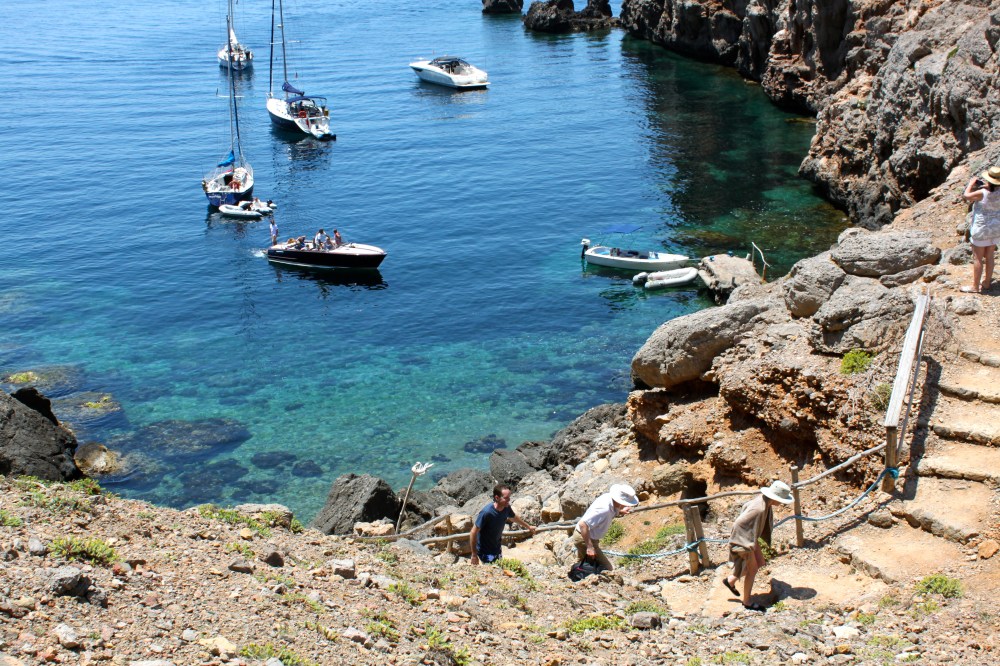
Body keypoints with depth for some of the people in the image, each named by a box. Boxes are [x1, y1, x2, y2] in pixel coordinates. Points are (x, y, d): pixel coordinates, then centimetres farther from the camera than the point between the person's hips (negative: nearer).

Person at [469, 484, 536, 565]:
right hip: (485, 552, -7)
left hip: (497, 549, 7)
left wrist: (528, 527, 31)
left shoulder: (506, 508, -10)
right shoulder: (486, 512, -31)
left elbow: (513, 518, 15)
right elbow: (473, 533, -24)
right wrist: (474, 555, -19)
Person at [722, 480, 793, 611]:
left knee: (760, 562, 19)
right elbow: (738, 524, -33)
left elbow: (746, 506, 11)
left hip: (751, 538, 9)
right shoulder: (759, 509, -35)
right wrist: (751, 544, -20)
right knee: (753, 569, 4)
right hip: (744, 540, -9)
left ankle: (731, 580, 30)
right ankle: (746, 601, 20)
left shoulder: (762, 500, -7)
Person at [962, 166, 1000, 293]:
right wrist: (985, 186, 7)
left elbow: (966, 195, -9)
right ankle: (987, 283, 29)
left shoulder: (982, 193, -23)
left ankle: (975, 286, 8)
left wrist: (972, 183, 3)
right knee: (989, 256, 17)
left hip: (981, 229, -6)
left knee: (978, 258, 2)